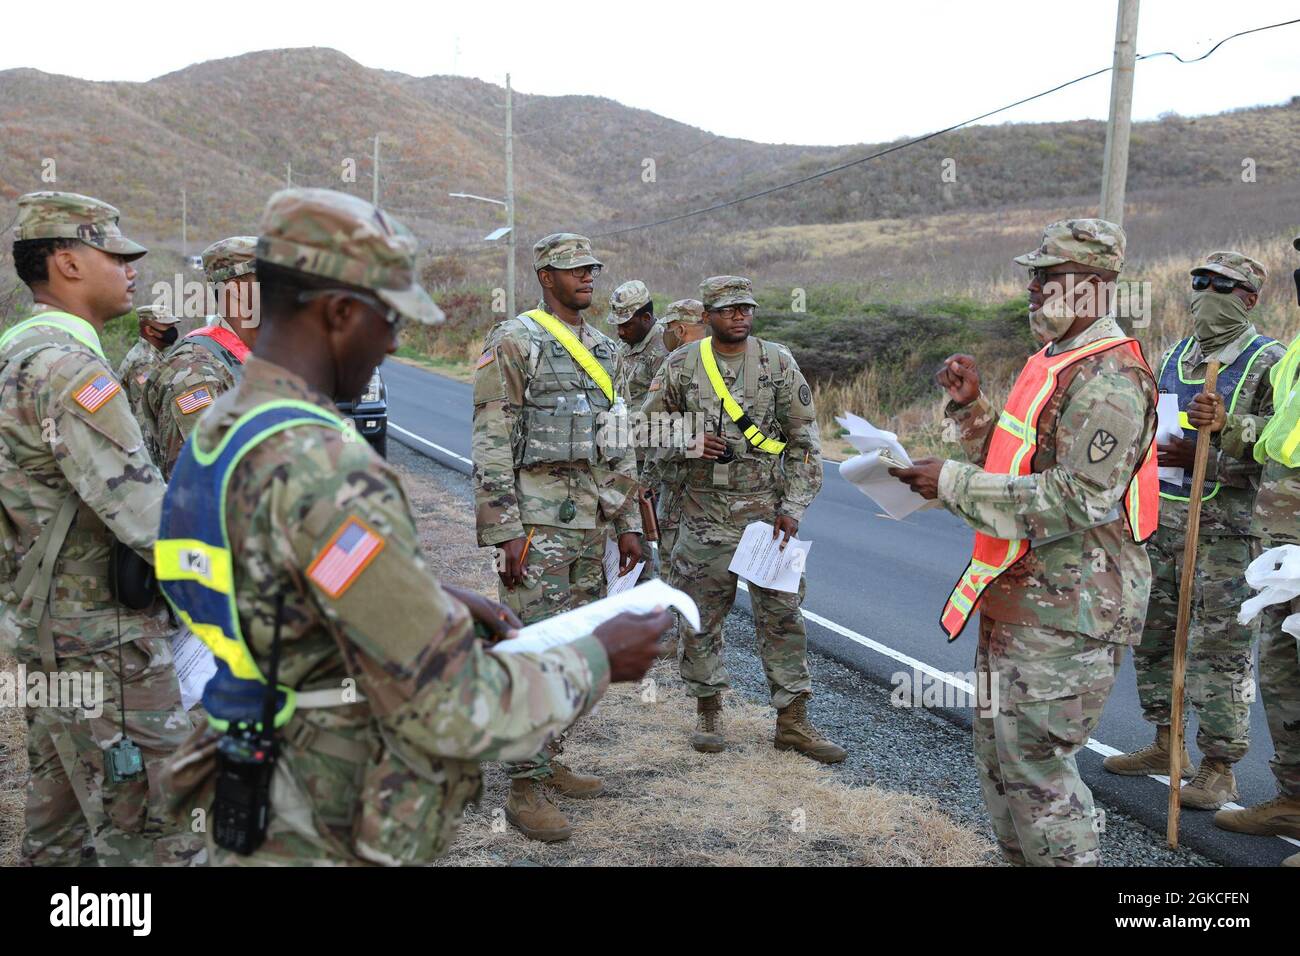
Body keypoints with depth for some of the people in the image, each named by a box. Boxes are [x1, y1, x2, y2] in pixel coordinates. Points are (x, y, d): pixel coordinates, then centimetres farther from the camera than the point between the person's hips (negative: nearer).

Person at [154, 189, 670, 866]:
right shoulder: (323, 471, -28)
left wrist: (434, 602, 6)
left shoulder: (217, 435, 2)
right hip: (331, 844, -9)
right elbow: (451, 708, -27)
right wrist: (595, 660, -13)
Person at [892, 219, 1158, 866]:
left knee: (1034, 763, -3)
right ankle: (1023, 856, 35)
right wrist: (972, 407, 4)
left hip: (1065, 607, -10)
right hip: (1016, 596, 10)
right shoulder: (1055, 363, 15)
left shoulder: (1107, 379, -18)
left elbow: (1076, 500, -26)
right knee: (999, 749, 19)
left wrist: (953, 484, -23)